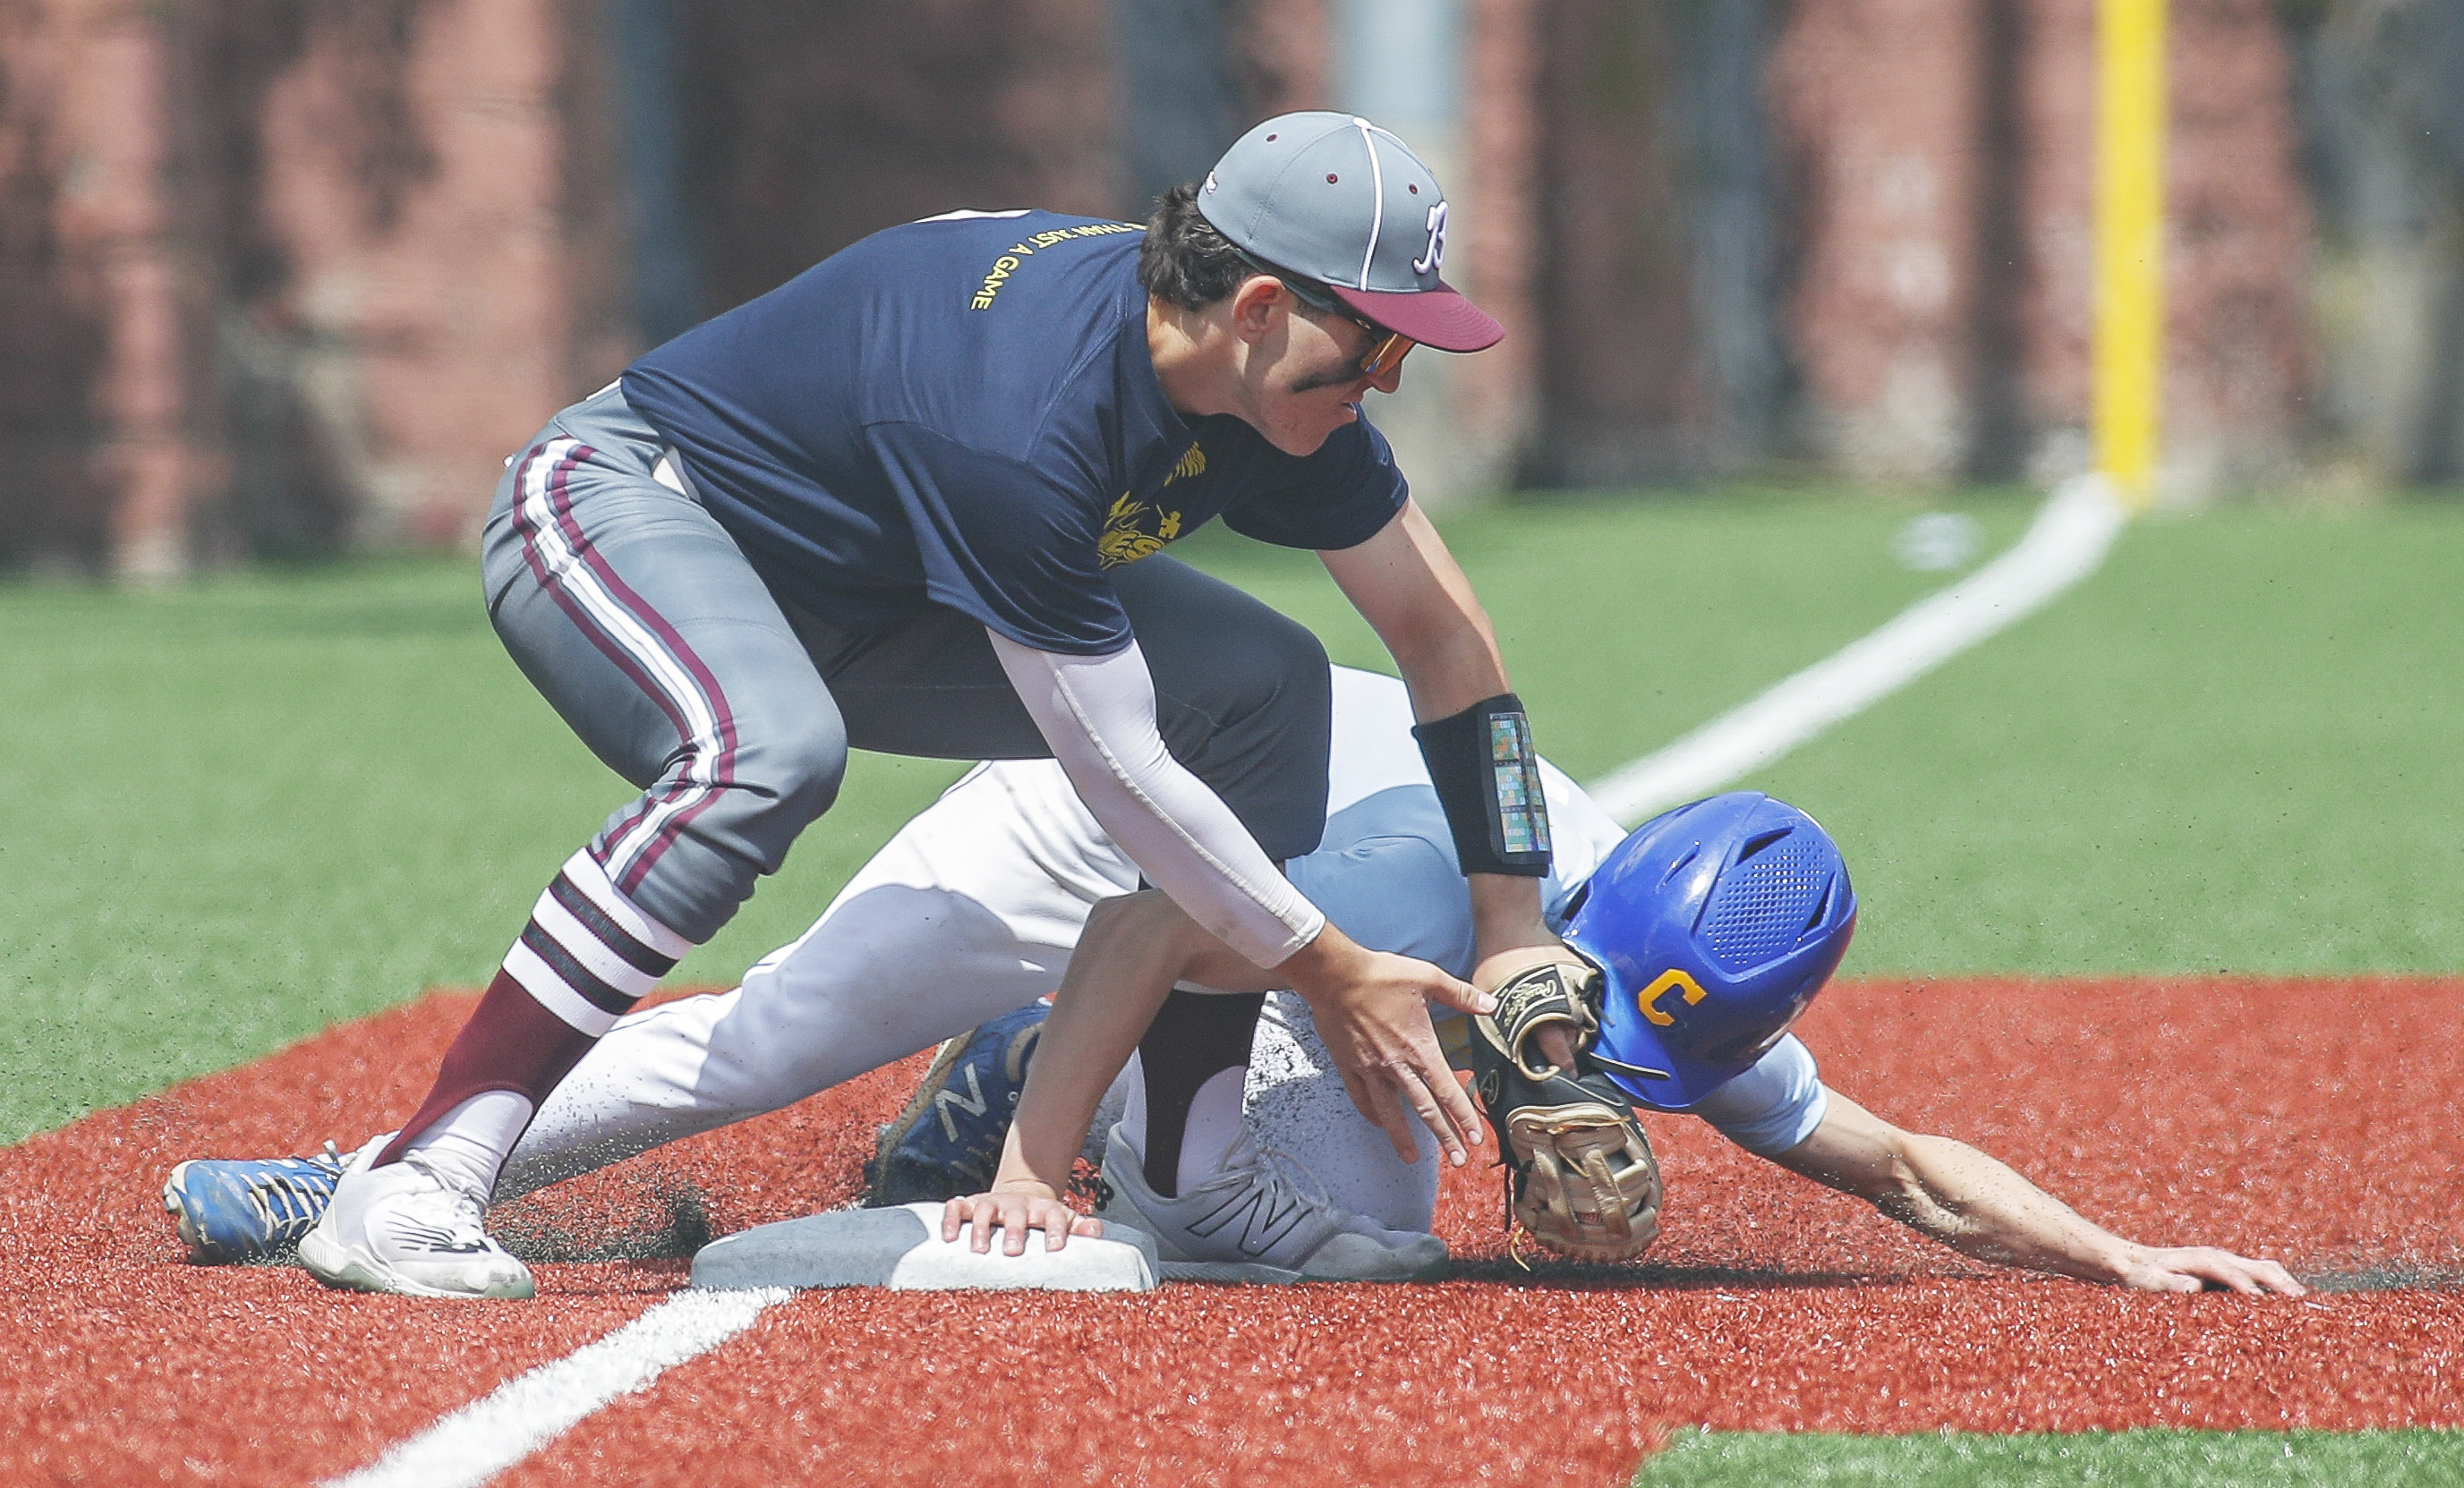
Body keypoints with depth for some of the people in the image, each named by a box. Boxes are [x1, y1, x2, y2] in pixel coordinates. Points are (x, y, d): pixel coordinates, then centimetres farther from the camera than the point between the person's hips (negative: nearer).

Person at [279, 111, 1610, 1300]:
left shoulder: (1274, 377, -13)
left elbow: (1440, 630, -1)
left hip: (863, 601, 8)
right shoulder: (1025, 415, -37)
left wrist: (1512, 933, -5)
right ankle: (411, 1189, -41)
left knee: (1263, 685, -5)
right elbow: (1119, 773, -33)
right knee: (772, 755, -41)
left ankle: (1191, 1176, 0)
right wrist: (1329, 973, -24)